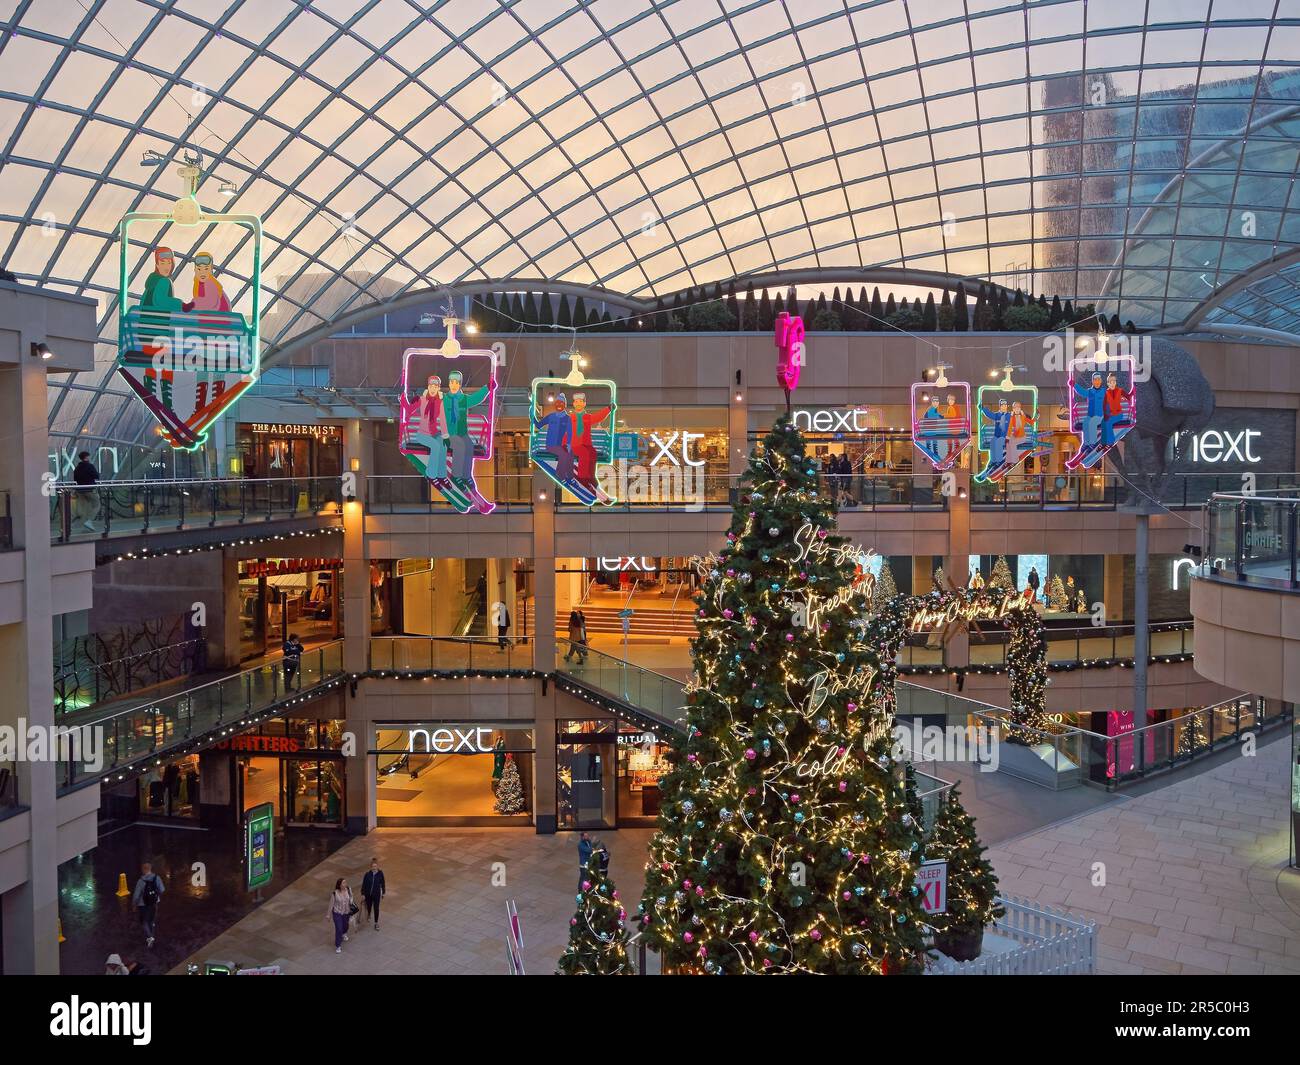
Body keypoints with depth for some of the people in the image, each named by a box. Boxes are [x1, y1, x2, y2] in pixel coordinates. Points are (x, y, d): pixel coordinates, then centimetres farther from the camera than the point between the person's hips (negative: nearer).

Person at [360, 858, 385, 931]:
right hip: (368, 893, 1)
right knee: (369, 906, 21)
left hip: (377, 894, -1)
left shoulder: (380, 873, -14)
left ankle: (376, 923, 15)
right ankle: (368, 915, 53)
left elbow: (382, 883, -2)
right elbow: (364, 884, -8)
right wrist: (363, 894, -5)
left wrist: (383, 892, 5)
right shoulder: (367, 873, -17)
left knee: (376, 908, 1)